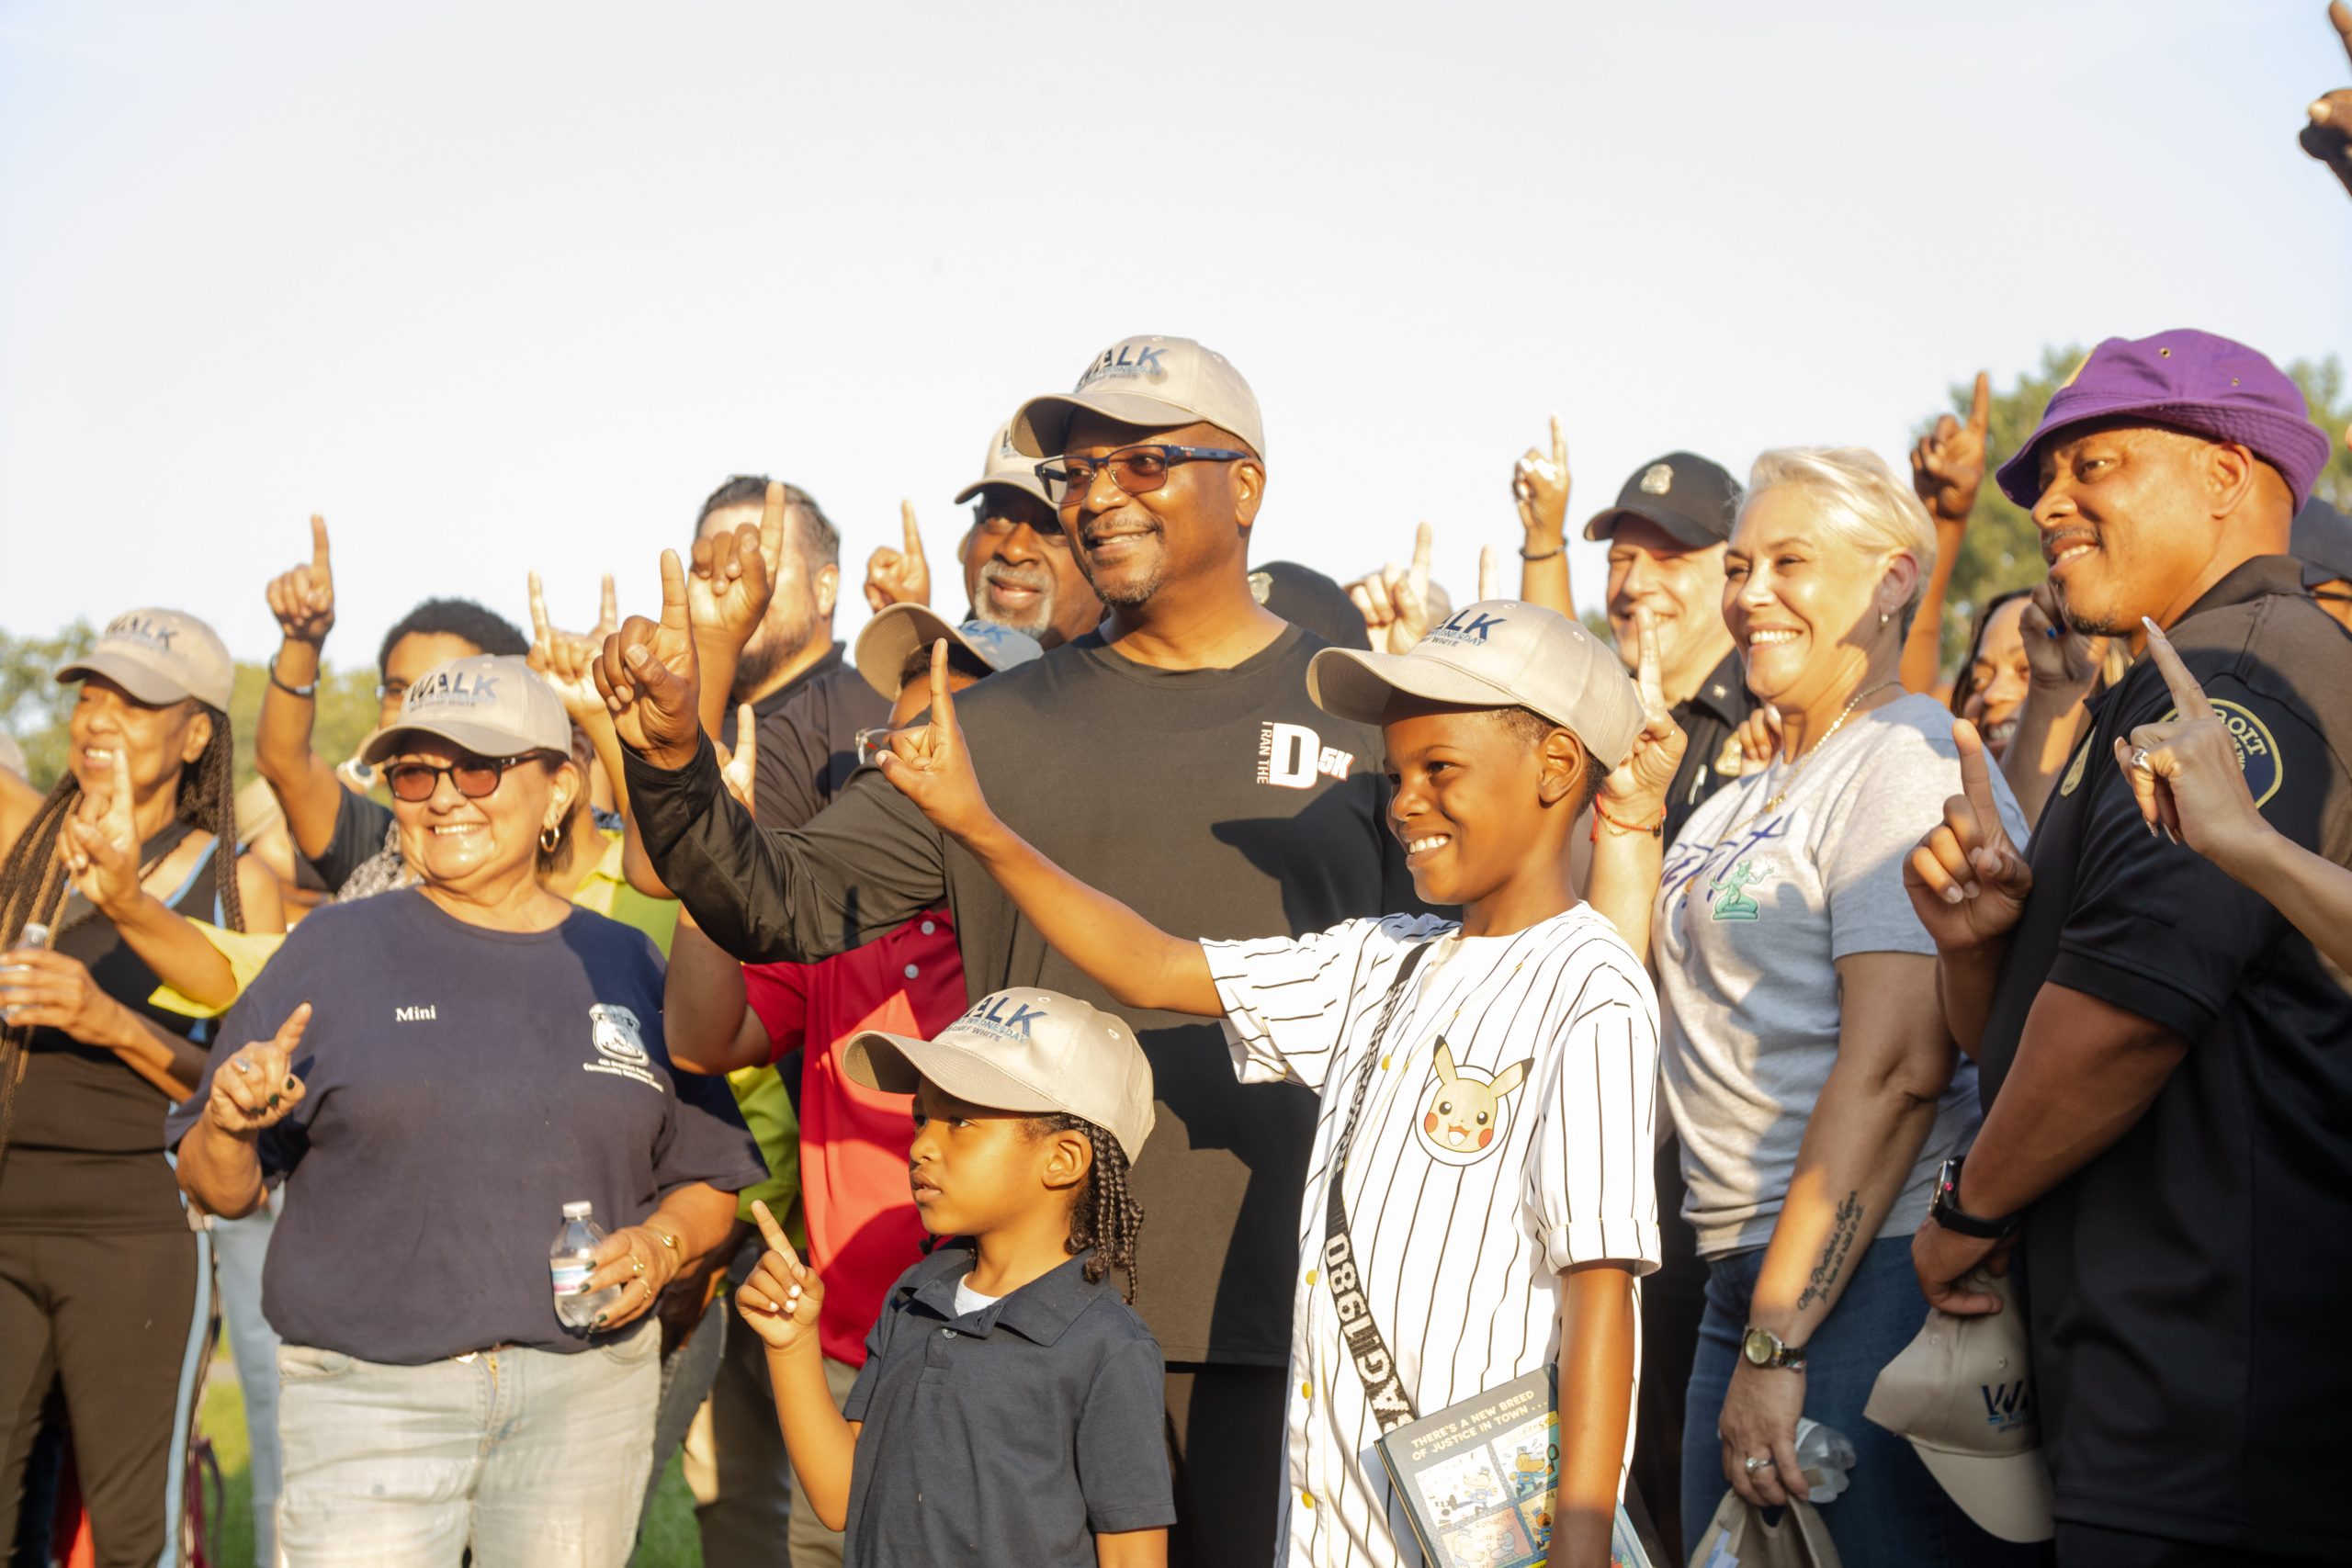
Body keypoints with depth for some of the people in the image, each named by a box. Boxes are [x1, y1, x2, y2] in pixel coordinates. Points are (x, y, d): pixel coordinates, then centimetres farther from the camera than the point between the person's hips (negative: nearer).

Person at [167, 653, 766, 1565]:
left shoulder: (625, 966, 10)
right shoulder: (337, 951, 5)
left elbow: (709, 1181, 14)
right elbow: (218, 1191, 5)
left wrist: (660, 1246, -7)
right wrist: (230, 1127, -17)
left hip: (587, 1389, 2)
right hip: (369, 1393, -2)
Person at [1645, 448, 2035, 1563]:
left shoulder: (1909, 762, -10)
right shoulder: (1745, 798, 18)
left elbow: (1897, 1063, -19)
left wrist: (1776, 1343, -22)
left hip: (1872, 1279, -8)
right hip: (1747, 1282, 9)